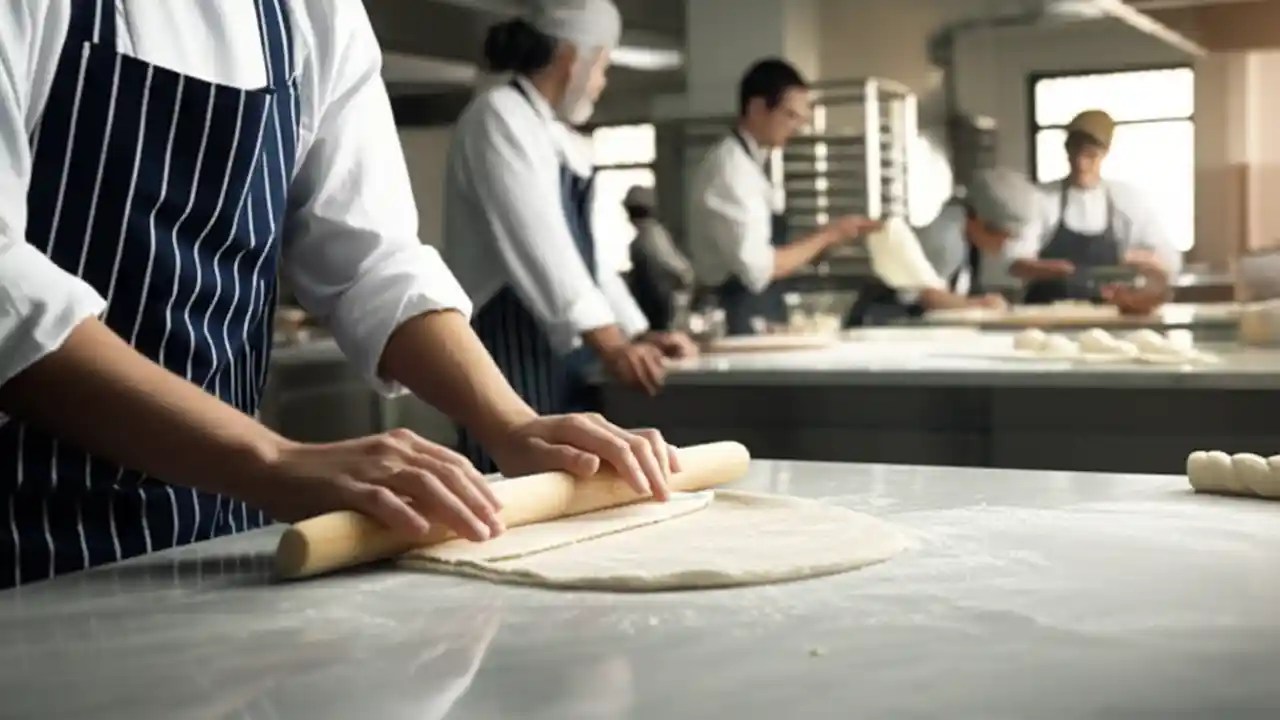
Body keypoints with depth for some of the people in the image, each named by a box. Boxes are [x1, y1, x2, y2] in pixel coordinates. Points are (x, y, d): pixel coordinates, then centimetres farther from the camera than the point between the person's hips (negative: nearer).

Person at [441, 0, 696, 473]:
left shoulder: (551, 133, 18)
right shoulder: (499, 115, -11)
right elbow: (535, 242, -22)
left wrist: (637, 333, 12)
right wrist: (610, 342, -27)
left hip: (561, 351, 10)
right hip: (512, 346, -9)